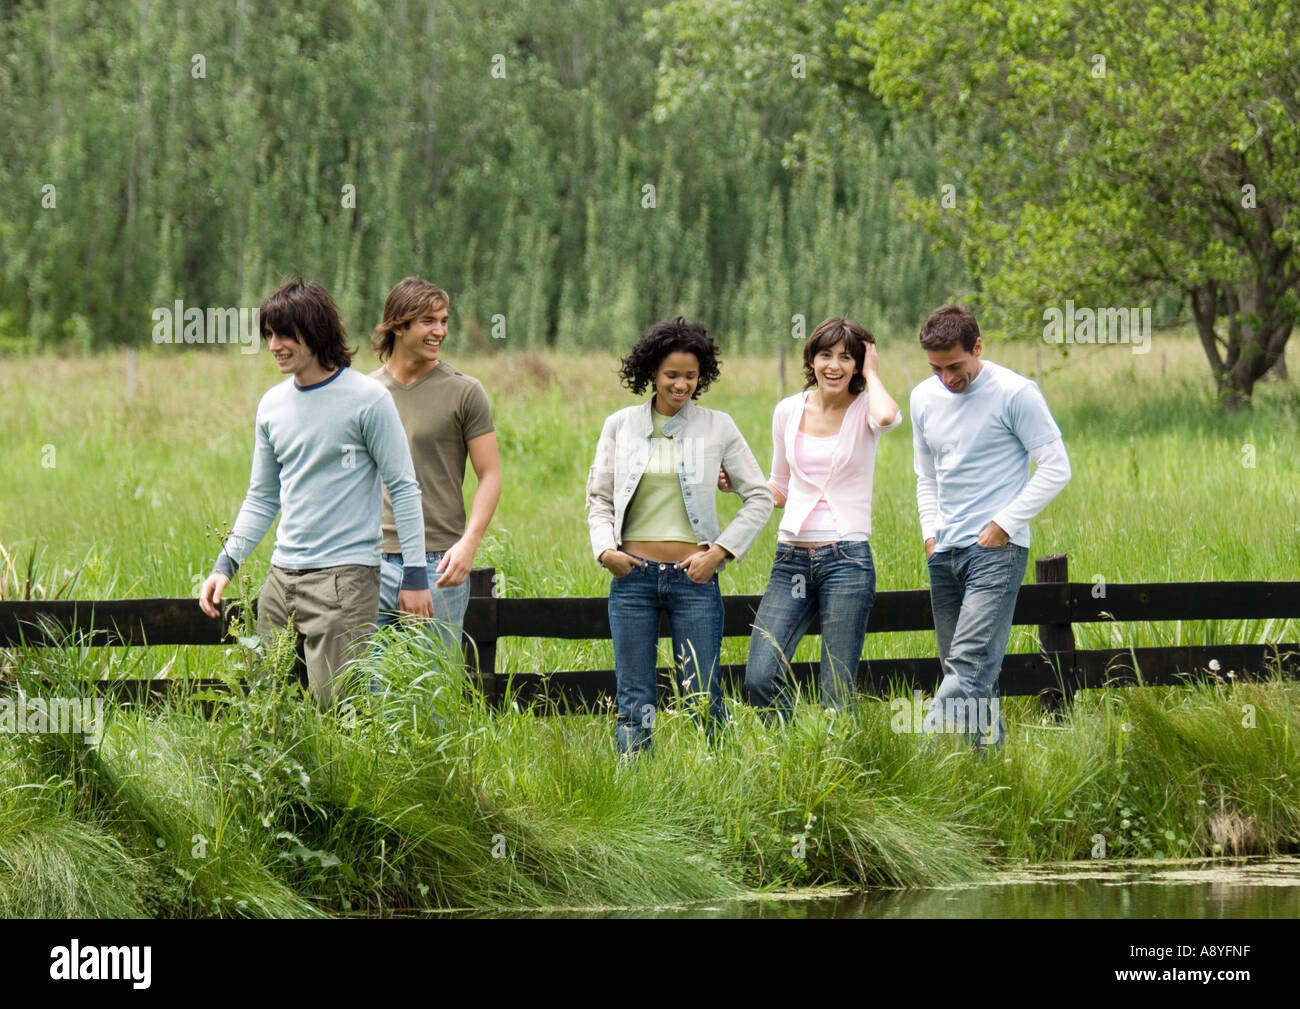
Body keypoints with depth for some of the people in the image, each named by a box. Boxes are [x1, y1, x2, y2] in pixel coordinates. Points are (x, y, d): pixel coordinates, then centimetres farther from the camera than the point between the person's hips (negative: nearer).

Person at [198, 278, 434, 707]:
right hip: (282, 575, 7)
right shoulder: (272, 405, 12)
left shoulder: (367, 399, -6)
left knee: (333, 703, -15)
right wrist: (226, 565, 9)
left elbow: (403, 489, -3)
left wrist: (414, 573, -7)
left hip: (345, 573, -6)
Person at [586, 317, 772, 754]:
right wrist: (605, 548, -5)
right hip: (633, 574, 1)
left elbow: (759, 497, 7)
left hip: (693, 576, -1)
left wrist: (721, 550, -3)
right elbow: (599, 497, 12)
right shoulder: (620, 425, 6)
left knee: (704, 698, -2)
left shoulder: (717, 427, 3)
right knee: (634, 700, 3)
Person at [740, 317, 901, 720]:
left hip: (846, 558, -4)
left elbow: (888, 417, -28)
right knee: (759, 679, -8)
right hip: (792, 558, 4)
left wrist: (870, 373, -9)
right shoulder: (789, 411, 10)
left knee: (837, 694, -2)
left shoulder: (863, 410, -1)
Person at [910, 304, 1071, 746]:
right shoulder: (924, 398, 11)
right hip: (944, 552, 7)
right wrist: (930, 531, 10)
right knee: (968, 673, 7)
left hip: (997, 549, -7)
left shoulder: (1016, 394, -7)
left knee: (970, 664, -18)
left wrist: (1005, 523, -10)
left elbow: (1055, 468, -6)